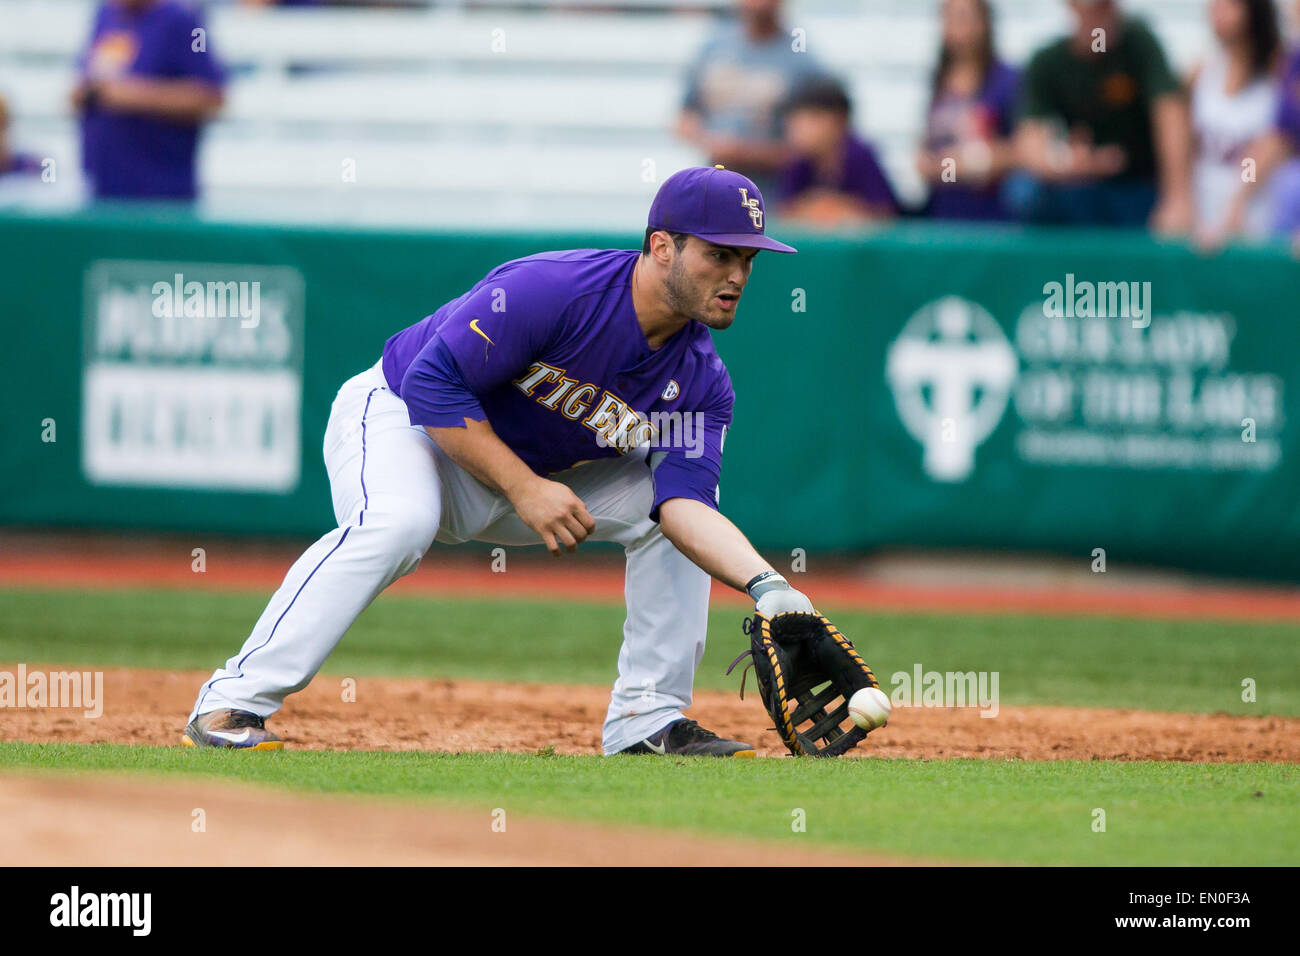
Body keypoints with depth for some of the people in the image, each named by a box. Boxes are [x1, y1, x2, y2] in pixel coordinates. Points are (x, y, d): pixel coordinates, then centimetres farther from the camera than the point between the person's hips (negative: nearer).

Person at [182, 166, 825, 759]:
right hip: (399, 417, -7)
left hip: (533, 471, 7)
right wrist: (526, 490, -32)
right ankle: (231, 705, -33)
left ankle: (647, 719, 0)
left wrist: (765, 584, -42)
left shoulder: (701, 383, -11)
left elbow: (686, 509, -23)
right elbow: (434, 382, -29)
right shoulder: (549, 291, -30)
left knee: (676, 508, -5)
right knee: (398, 521, -38)